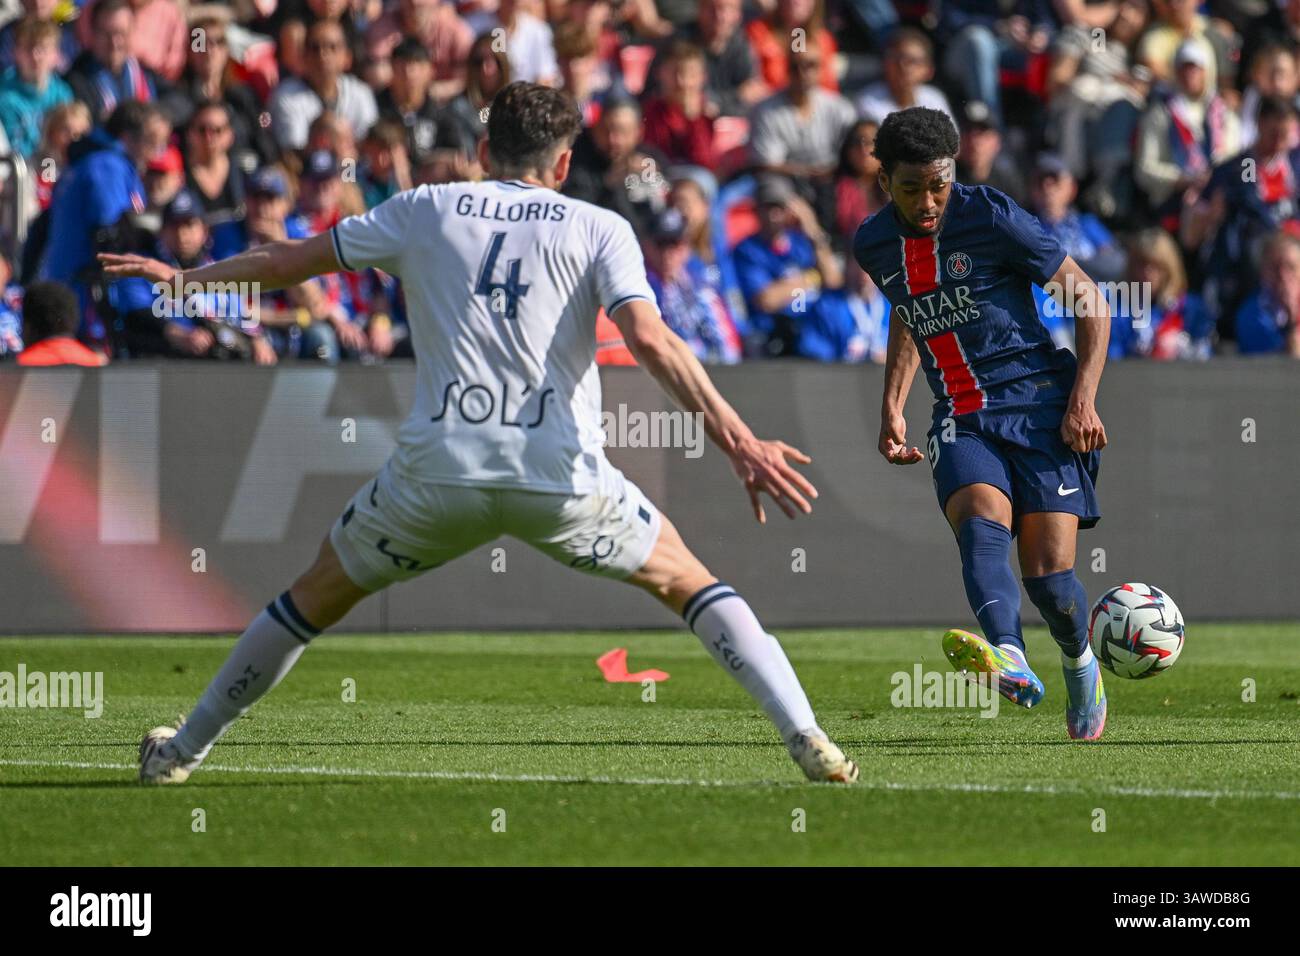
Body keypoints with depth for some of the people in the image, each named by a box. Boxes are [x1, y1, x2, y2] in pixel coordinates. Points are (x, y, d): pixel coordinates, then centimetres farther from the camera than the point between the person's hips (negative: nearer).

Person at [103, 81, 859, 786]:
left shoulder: (424, 210, 15)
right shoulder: (599, 229, 8)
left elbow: (291, 260, 26)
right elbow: (650, 339, -9)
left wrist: (187, 277, 42)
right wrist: (739, 441, -14)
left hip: (438, 467, 1)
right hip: (563, 478, -1)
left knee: (317, 598, 23)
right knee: (688, 583, 18)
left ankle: (182, 750, 28)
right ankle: (808, 741, 3)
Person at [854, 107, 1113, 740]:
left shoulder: (991, 217, -8)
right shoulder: (875, 245, 8)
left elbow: (1089, 299, -2)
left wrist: (1083, 397, -11)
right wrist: (892, 408, 21)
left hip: (1037, 403, -3)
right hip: (961, 422, 4)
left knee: (1047, 574, -12)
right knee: (980, 519, -29)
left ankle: (1080, 664, 23)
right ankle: (1009, 663, -54)